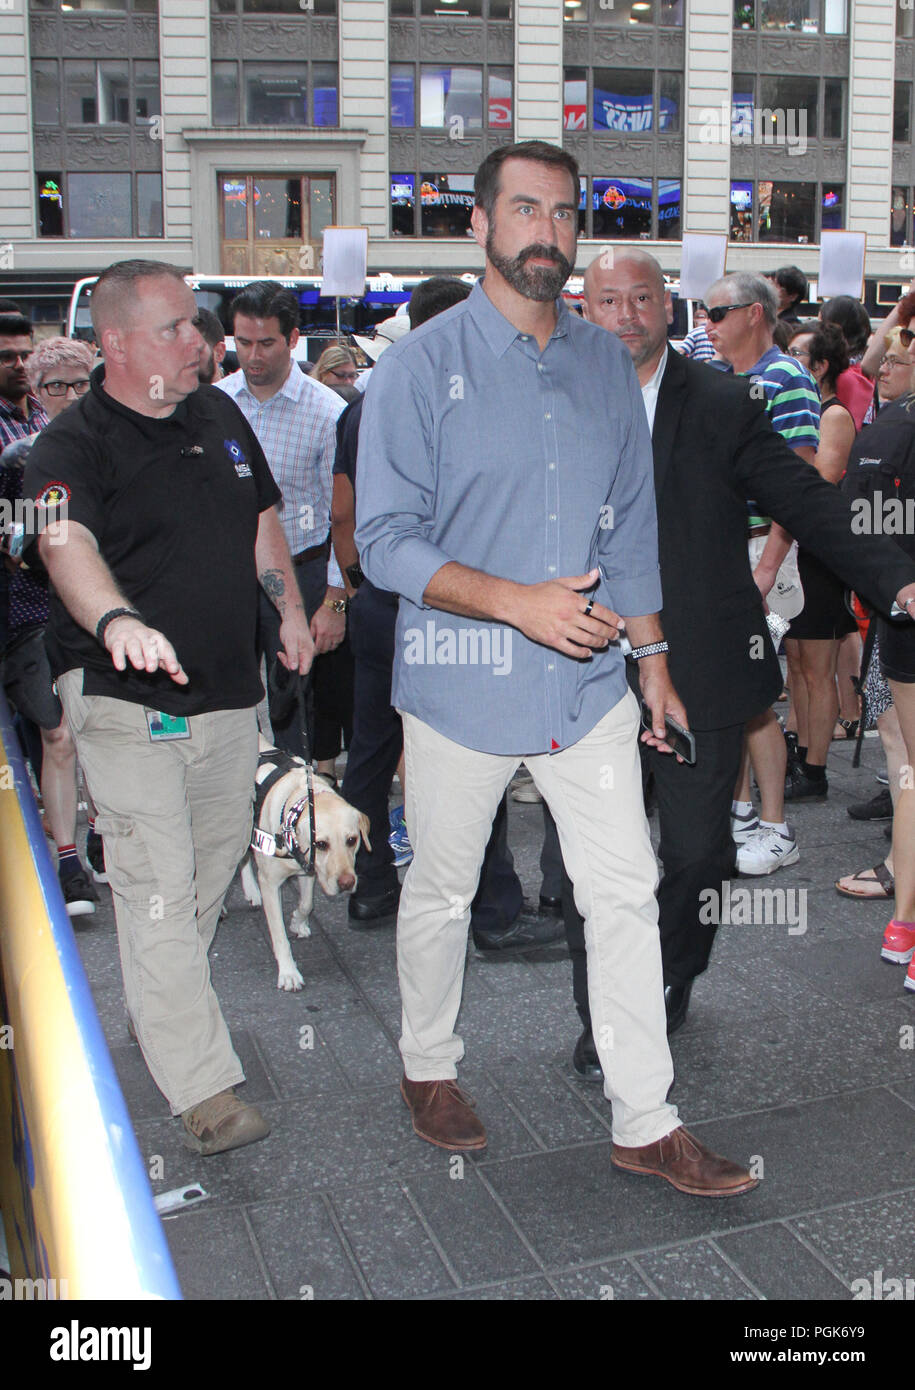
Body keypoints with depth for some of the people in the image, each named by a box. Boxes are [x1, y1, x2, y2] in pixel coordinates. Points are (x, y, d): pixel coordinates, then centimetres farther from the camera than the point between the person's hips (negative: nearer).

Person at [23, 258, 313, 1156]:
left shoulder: (219, 415, 10)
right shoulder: (71, 447, -13)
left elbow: (261, 518, 23)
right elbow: (66, 546, -32)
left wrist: (290, 606, 14)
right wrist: (116, 621, -52)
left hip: (229, 693, 7)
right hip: (129, 706, -7)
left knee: (216, 860, 18)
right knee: (158, 888, -8)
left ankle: (157, 1010, 40)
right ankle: (202, 1086, -1)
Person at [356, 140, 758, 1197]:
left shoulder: (606, 364, 9)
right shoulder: (421, 365, -7)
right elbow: (383, 541, -12)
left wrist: (651, 654, 13)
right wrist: (518, 602, -22)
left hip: (588, 684, 4)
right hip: (461, 685, -4)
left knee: (627, 895, 4)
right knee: (441, 894, 12)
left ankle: (645, 1122, 17)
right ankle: (430, 1070, 37)